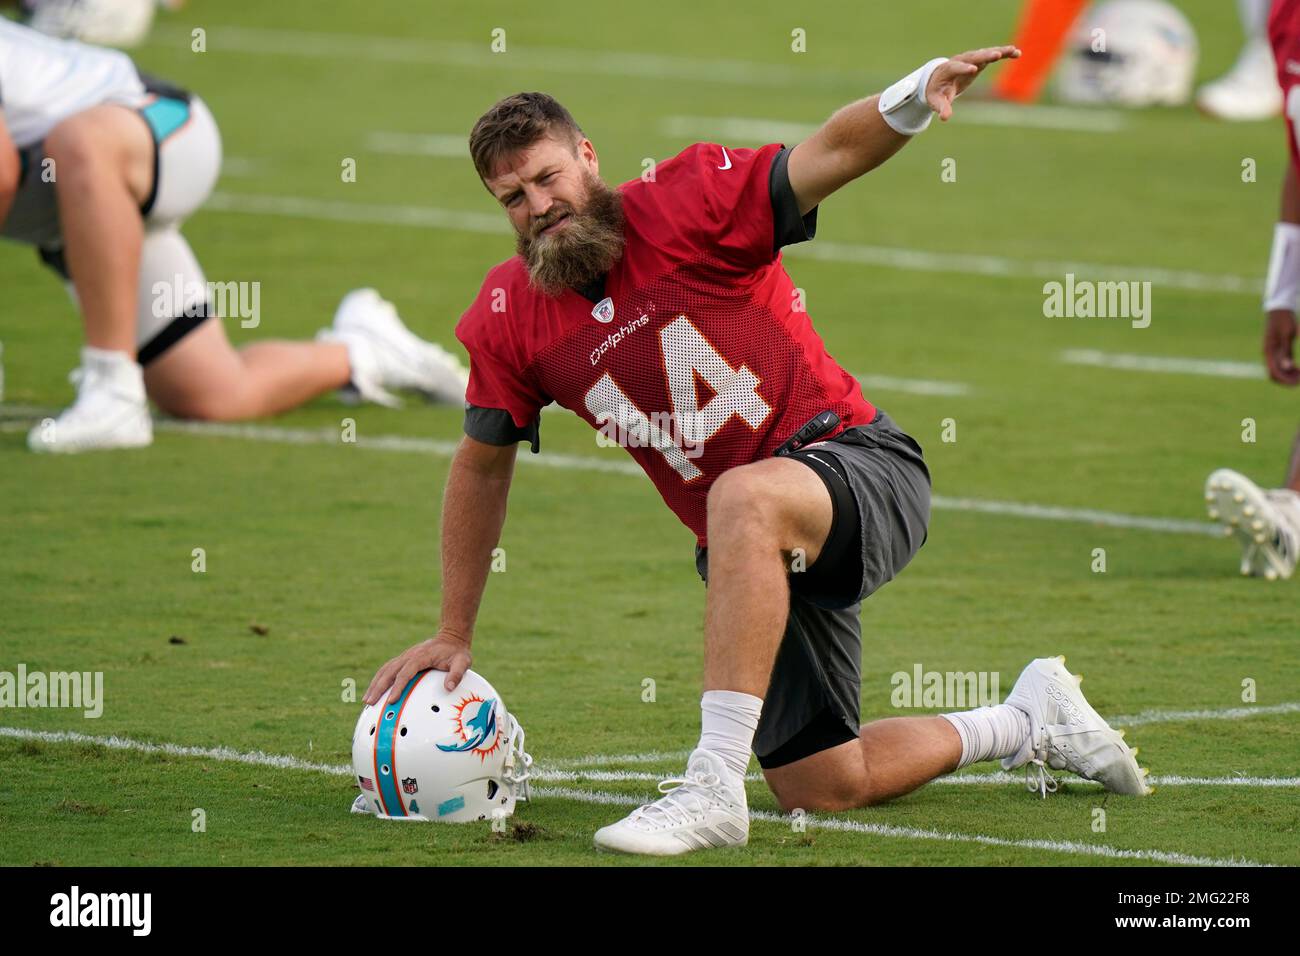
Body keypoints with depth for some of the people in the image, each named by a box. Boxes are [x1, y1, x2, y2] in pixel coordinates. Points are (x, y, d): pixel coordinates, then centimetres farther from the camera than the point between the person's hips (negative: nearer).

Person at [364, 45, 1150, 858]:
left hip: (862, 463, -6)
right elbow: (482, 465, 15)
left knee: (745, 499, -41)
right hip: (746, 551, 6)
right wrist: (453, 634, 17)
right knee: (820, 786, 4)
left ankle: (715, 789, -41)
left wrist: (912, 98, -47)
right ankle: (1030, 723, 30)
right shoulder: (509, 318, 2)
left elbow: (827, 158, -26)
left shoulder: (689, 203, -12)